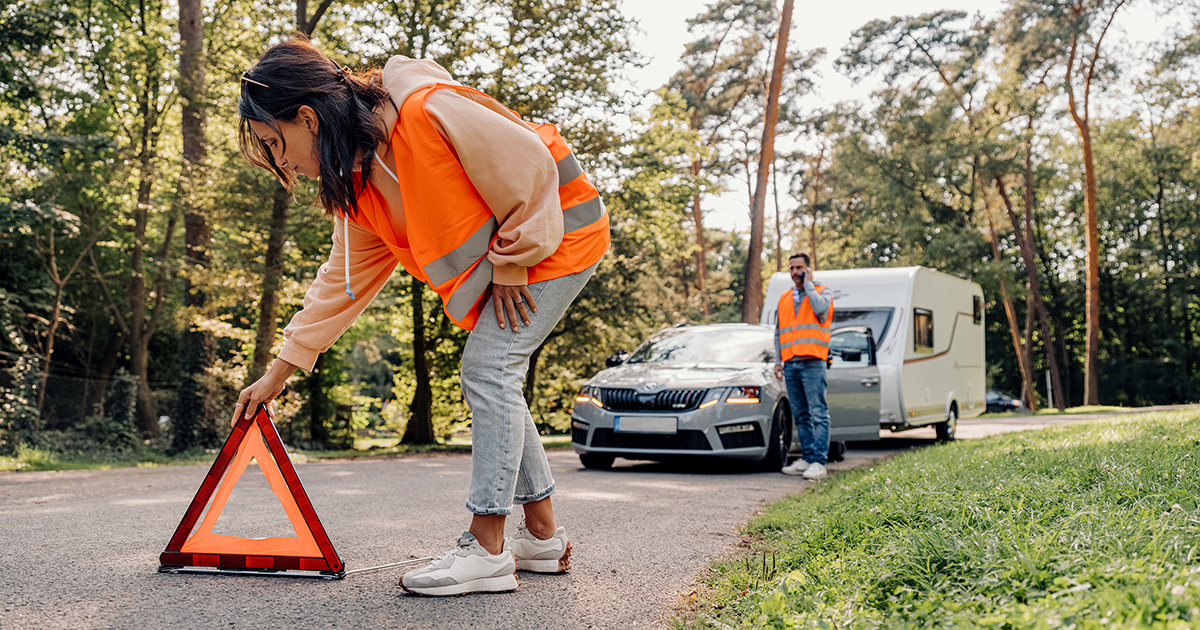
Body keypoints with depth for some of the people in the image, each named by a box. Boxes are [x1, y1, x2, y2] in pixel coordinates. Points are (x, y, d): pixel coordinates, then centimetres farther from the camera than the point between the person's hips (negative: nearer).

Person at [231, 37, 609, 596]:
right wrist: (278, 373, 9)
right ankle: (543, 537, 15)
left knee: (488, 368, -16)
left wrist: (512, 258, -15)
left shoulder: (427, 110, -29)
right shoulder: (355, 180, -1)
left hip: (558, 225, -9)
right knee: (486, 378, 6)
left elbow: (529, 163, -23)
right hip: (503, 251, 9)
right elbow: (342, 281, 7)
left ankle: (486, 550, -12)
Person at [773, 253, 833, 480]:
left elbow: (819, 308, -19)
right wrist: (778, 361, 14)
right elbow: (778, 332, 22)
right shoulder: (784, 299, 20)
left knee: (818, 413, -8)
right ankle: (807, 458, 13)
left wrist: (808, 284, -6)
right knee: (800, 415, 8)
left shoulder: (821, 292, 5)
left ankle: (819, 462, -9)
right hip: (791, 365, 6)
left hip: (813, 364, -6)